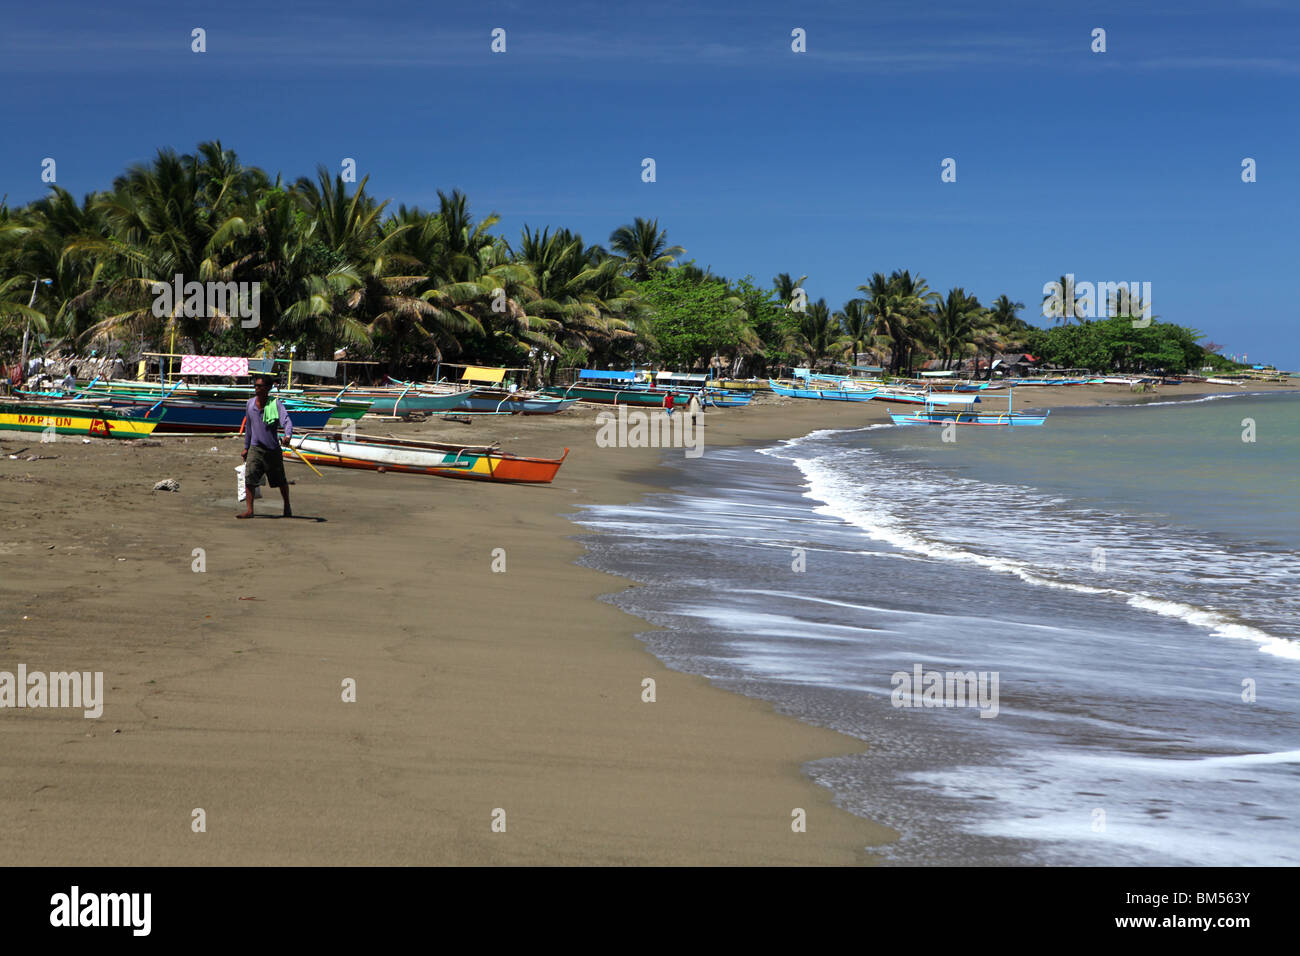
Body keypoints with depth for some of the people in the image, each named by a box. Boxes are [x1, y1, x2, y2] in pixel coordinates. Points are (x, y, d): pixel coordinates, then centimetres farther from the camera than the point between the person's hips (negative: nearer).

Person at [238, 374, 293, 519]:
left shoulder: (276, 404, -9)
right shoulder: (250, 403, 5)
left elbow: (287, 421, -23)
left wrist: (288, 435, -44)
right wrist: (246, 447, 18)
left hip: (273, 449, -3)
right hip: (255, 448, 3)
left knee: (280, 481, 11)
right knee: (249, 477, -14)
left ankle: (287, 507, 31)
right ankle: (249, 510, -11)